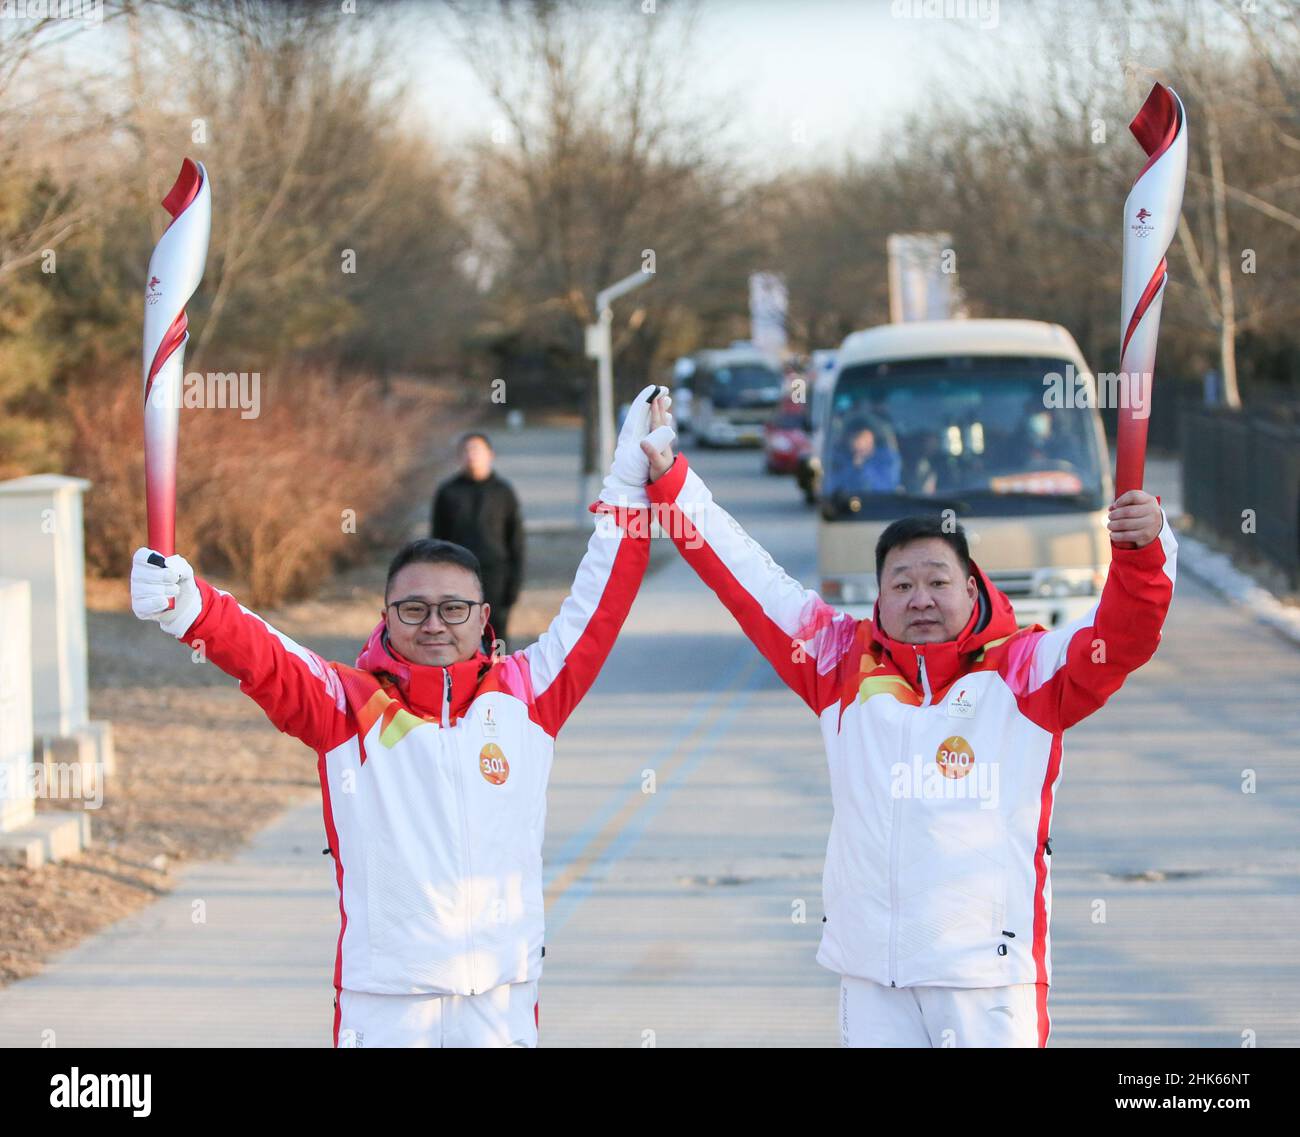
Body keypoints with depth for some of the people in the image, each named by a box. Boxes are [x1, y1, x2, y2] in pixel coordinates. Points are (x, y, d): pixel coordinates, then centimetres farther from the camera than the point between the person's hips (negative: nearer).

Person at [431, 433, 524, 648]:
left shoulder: (503, 492, 5)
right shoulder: (447, 492, 6)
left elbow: (516, 539, 5)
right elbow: (437, 538, 8)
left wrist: (515, 580, -2)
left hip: (495, 573, 0)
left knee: (497, 634, -2)